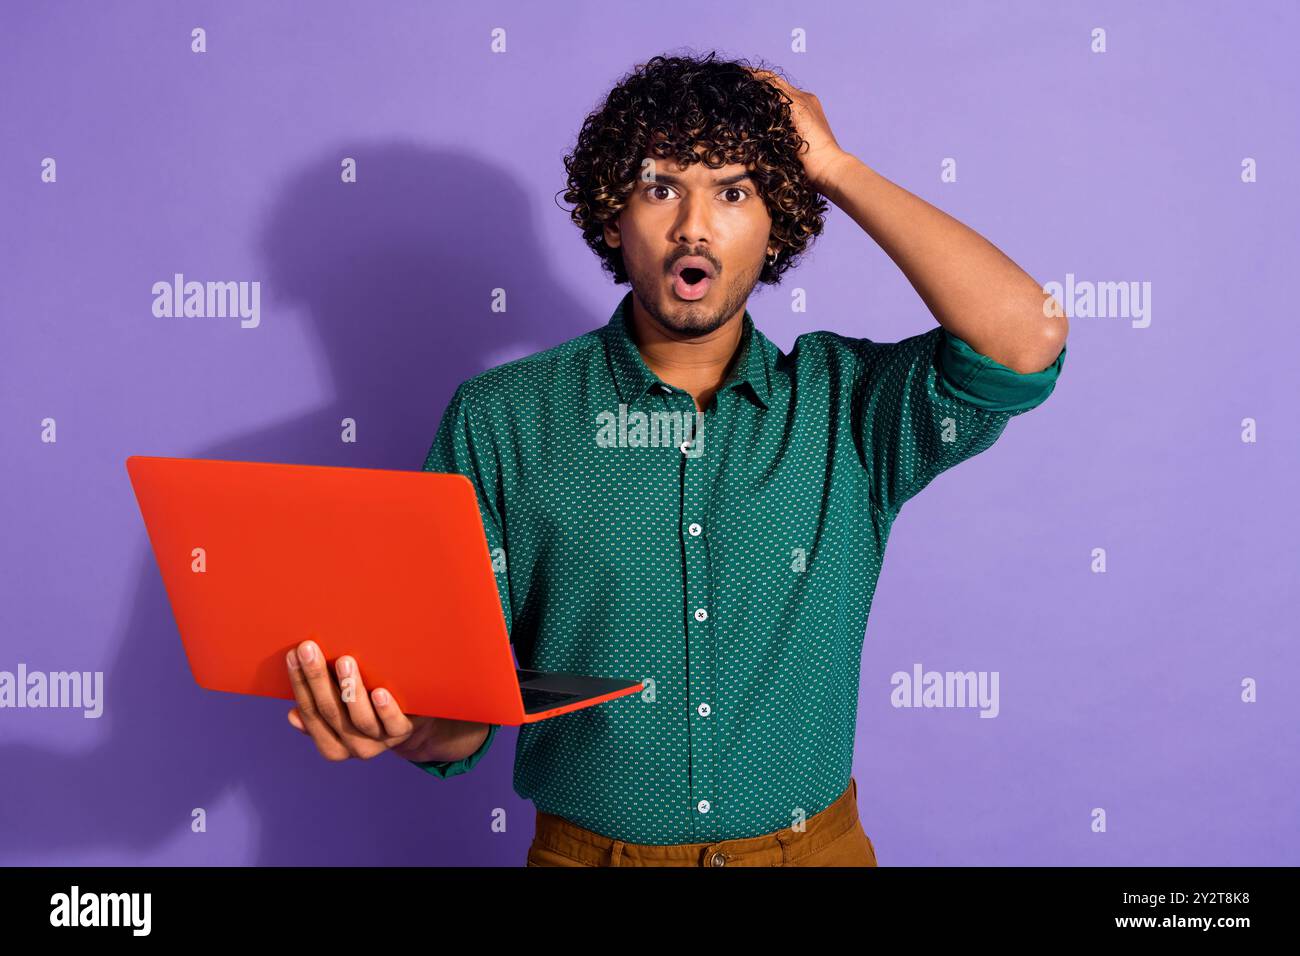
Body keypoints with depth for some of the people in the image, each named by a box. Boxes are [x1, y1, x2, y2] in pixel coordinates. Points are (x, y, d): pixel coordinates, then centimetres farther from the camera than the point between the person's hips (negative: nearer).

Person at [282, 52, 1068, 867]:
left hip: (814, 844, 1)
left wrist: (834, 167, -14)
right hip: (588, 846, -1)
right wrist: (410, 726, -32)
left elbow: (1026, 336, -22)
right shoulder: (498, 422, -8)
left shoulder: (848, 402, -5)